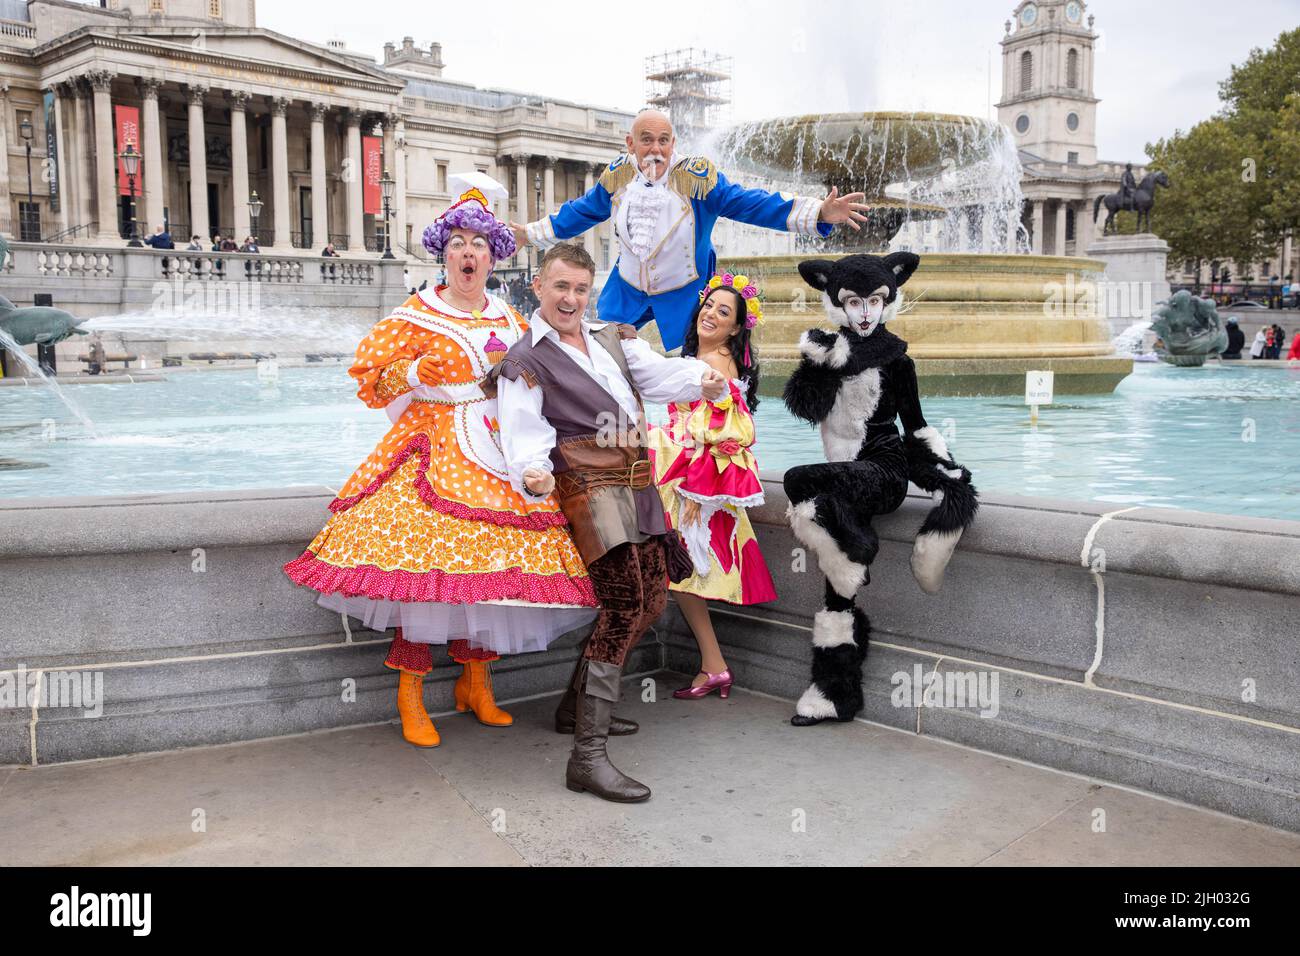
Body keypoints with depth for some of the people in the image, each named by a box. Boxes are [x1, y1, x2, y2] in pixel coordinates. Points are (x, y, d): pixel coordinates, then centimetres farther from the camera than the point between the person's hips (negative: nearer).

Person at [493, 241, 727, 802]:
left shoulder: (613, 338, 17)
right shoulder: (523, 362, 1)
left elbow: (659, 374, 3)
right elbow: (525, 434, -9)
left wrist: (701, 381, -19)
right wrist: (534, 473, -31)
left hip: (636, 482, 7)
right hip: (588, 483, -7)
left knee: (650, 603, 13)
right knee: (624, 605, -20)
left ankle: (578, 705, 30)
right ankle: (587, 756, -20)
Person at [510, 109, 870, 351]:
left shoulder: (696, 177, -17)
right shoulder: (617, 177, -5)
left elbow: (749, 204, -22)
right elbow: (583, 211, 12)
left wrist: (819, 213, -33)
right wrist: (531, 232, 18)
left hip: (682, 292, -3)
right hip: (626, 286, 4)